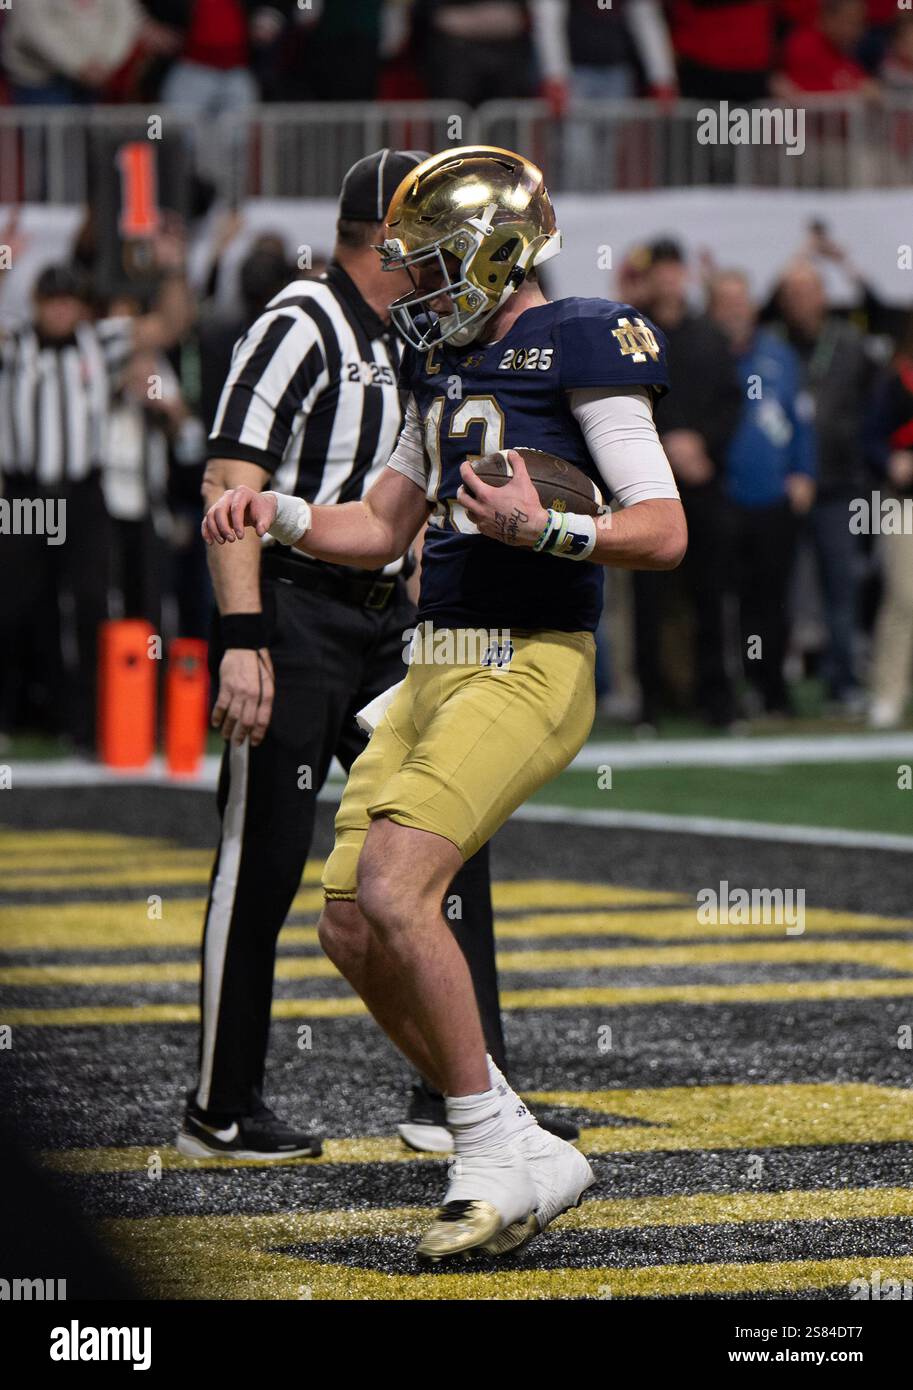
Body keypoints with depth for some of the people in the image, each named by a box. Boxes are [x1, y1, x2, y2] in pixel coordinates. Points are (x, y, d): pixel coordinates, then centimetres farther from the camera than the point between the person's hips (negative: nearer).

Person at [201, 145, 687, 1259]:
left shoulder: (582, 347, -8)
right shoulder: (444, 361, 17)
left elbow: (665, 533, -12)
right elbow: (381, 529, 26)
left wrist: (543, 530, -26)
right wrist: (277, 515, 9)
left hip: (530, 669, -9)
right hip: (438, 666, 9)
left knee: (392, 888, -23)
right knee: (352, 930, 3)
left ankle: (492, 1150, -10)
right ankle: (526, 1159, 12)